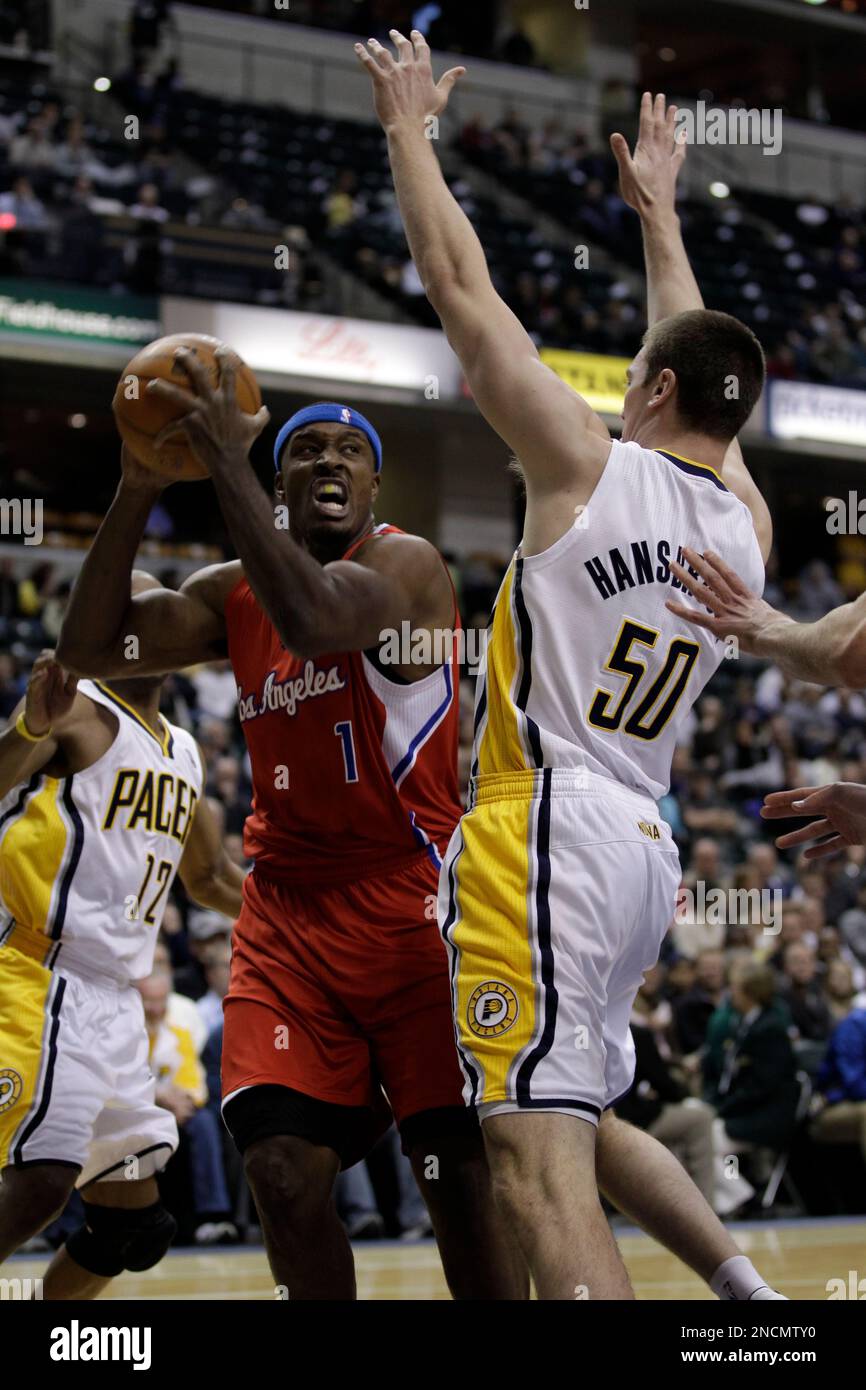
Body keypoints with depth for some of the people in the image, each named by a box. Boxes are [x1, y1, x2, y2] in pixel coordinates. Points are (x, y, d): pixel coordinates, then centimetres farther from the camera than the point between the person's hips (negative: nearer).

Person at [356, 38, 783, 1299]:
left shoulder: (589, 465, -6)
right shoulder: (749, 523, 11)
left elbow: (460, 286, -1)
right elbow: (706, 363, 30)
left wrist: (409, 125, 11)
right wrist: (657, 208, 42)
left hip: (542, 827, -8)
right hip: (645, 848, 8)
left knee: (540, 1164, -14)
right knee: (583, 1122, 21)